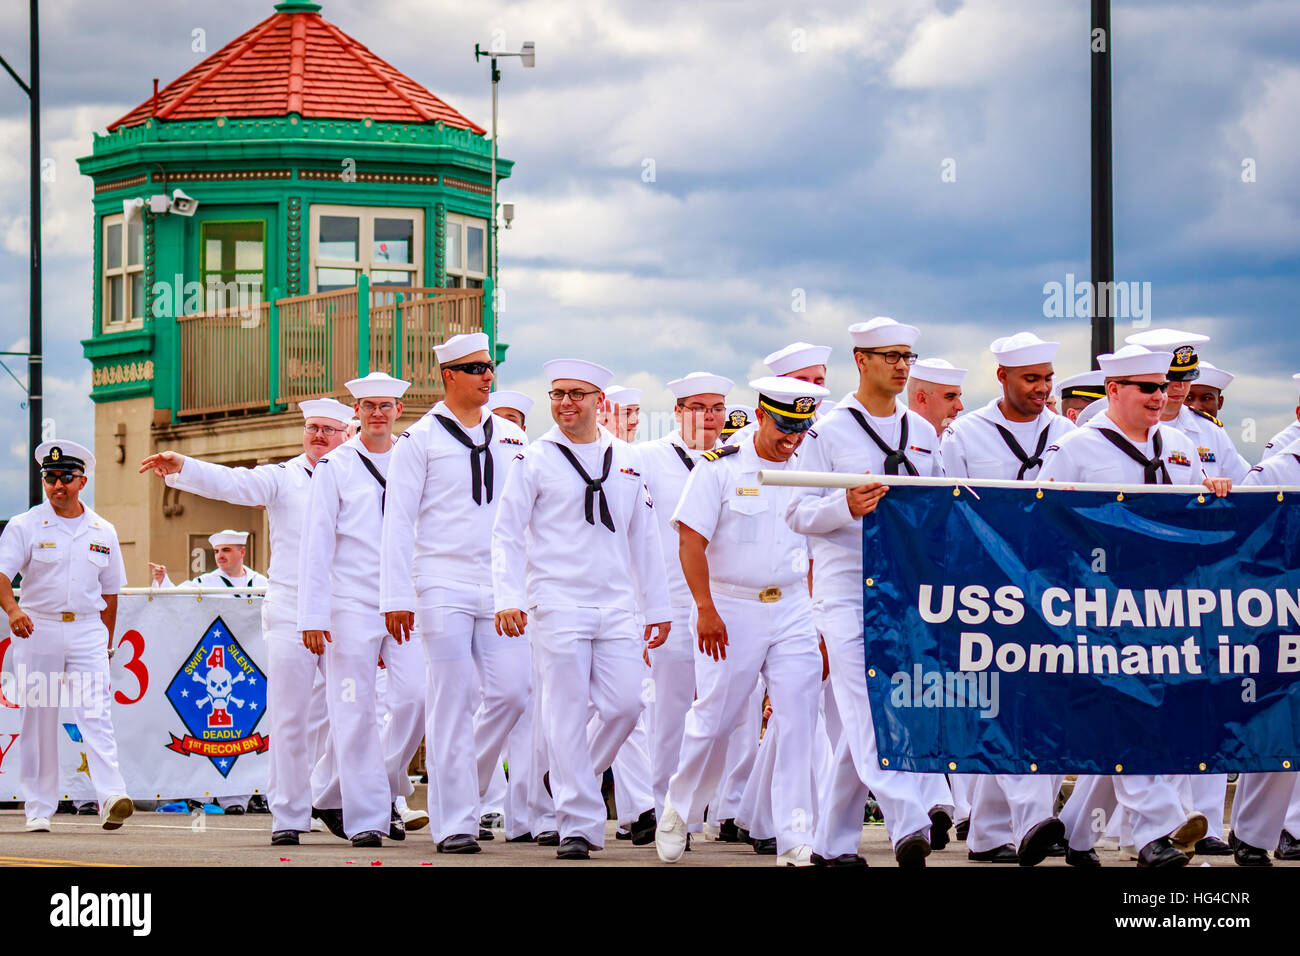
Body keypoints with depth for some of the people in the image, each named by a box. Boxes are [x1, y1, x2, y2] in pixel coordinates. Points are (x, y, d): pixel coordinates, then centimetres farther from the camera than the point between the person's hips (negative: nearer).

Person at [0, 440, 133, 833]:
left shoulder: (102, 532, 10)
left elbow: (110, 591, 16)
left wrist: (106, 642, 13)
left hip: (87, 630, 1)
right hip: (37, 630, -1)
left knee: (95, 713, -12)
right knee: (38, 718, 2)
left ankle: (112, 798, -23)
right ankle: (38, 809, 8)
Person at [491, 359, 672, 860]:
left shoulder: (626, 461, 13)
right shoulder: (534, 460, 1)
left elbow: (644, 537, 18)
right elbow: (507, 533, -1)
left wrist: (656, 607, 17)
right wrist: (508, 599, -12)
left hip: (617, 606, 4)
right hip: (557, 604, -4)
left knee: (624, 705, -4)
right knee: (567, 714, -5)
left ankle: (577, 779, 23)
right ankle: (579, 824, -1)